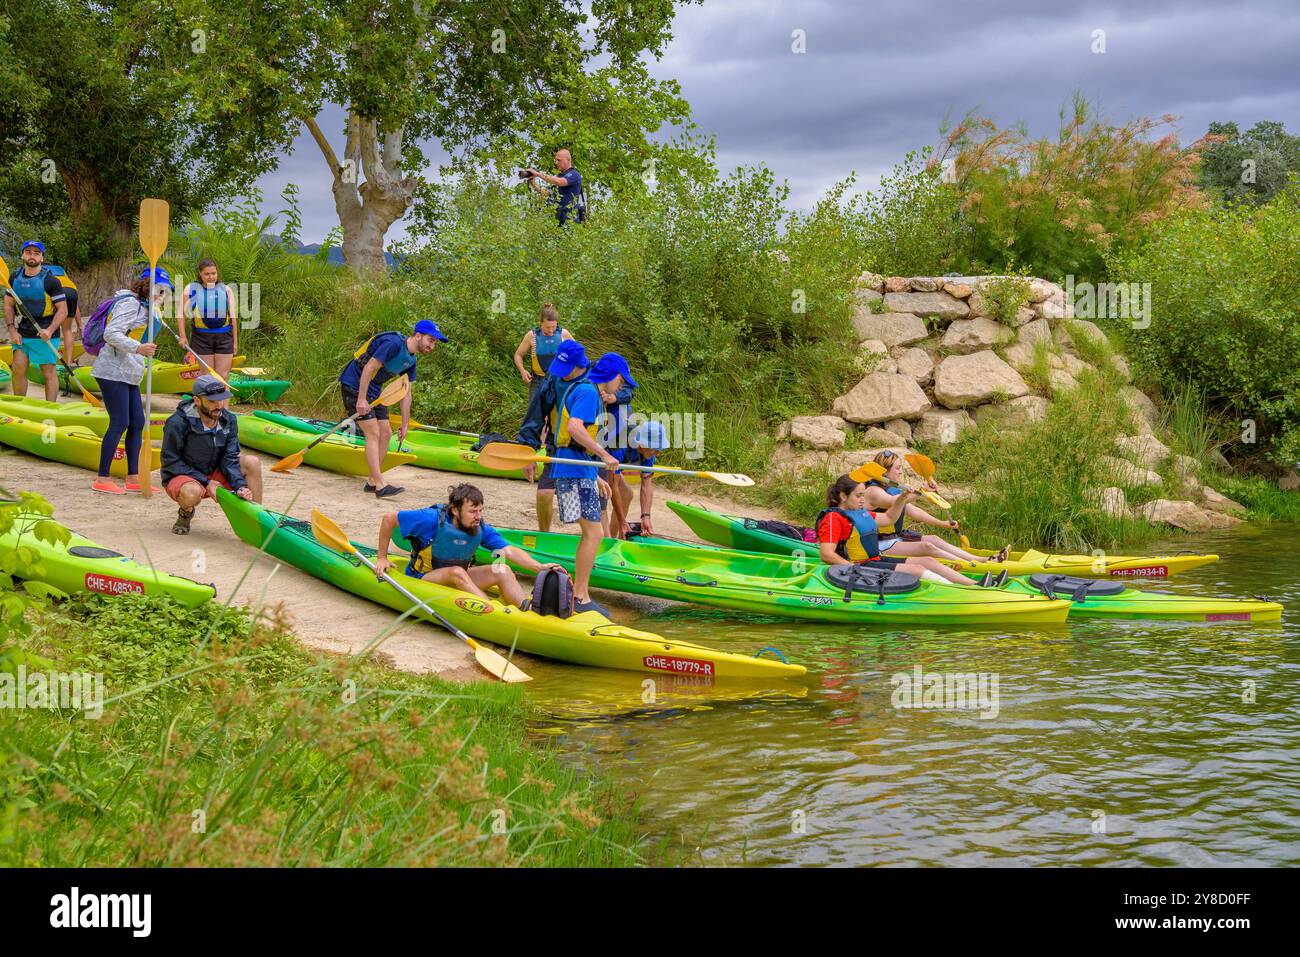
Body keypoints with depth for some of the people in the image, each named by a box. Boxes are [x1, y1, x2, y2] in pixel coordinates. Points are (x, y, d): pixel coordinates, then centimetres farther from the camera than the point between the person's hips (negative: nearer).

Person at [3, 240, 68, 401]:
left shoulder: (50, 281, -7)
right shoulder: (15, 279, 7)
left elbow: (63, 310, -9)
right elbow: (8, 305, 12)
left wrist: (49, 330, -22)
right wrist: (12, 330, -2)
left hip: (45, 334, -4)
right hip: (22, 333, 4)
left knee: (49, 373, -2)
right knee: (18, 369, 0)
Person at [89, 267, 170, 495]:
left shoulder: (143, 307, 20)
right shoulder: (130, 304, -11)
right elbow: (111, 334, -22)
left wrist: (155, 312, 7)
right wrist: (138, 348, -30)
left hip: (128, 374, 10)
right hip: (113, 371, -10)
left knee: (137, 422, 7)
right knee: (120, 423, -10)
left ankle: (133, 478, 11)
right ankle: (102, 479, -4)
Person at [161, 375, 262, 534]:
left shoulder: (228, 420, -5)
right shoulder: (178, 422, -23)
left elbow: (230, 458, -5)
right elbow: (170, 462, -18)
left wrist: (240, 486, -23)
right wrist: (206, 482, -21)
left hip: (213, 474, 6)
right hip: (180, 477, -6)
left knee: (252, 462, -13)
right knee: (192, 492, -41)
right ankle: (185, 513, -3)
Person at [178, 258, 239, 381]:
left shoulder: (226, 290, 8)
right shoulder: (191, 289, 3)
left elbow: (233, 316, 11)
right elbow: (181, 313, 5)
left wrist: (235, 341, 9)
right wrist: (182, 336, -2)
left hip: (224, 338, 1)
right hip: (202, 338, -1)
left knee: (223, 377, -2)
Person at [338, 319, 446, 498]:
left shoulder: (411, 360, 7)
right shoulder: (393, 343, -22)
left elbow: (406, 393, 12)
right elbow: (369, 368, -25)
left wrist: (405, 424, 11)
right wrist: (361, 399, -27)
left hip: (373, 391, 10)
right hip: (354, 385, -9)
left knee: (385, 433, 6)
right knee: (373, 433, -14)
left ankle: (372, 482, 15)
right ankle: (380, 485, -15)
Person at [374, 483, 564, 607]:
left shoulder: (481, 529, -7)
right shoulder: (433, 520, -20)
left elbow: (510, 551, -16)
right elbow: (389, 519, -12)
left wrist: (540, 567, -32)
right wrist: (382, 558, -7)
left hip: (456, 579, 5)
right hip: (422, 579, -5)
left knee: (502, 570, -17)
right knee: (457, 572, -37)